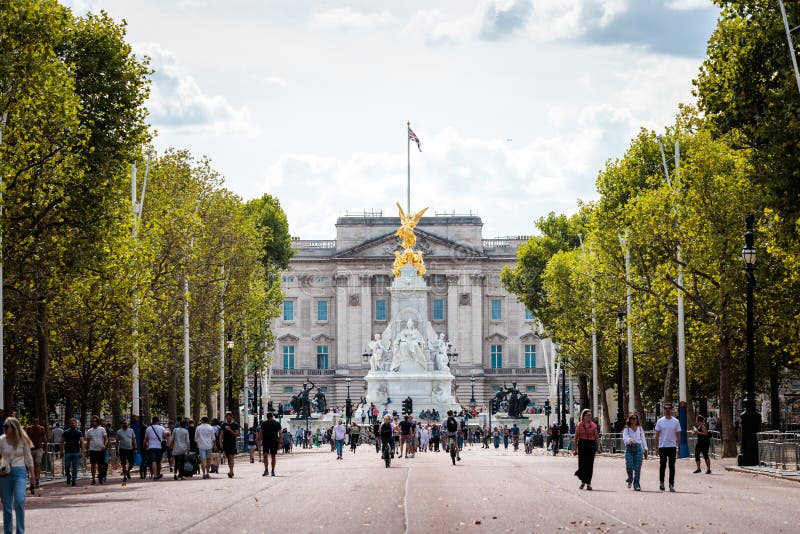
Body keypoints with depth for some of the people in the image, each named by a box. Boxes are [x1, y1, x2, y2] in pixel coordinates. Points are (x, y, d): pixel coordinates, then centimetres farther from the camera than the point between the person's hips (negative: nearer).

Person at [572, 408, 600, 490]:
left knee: (590, 464, -1)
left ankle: (588, 483, 5)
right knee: (582, 463, -3)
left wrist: (598, 447, -4)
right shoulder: (579, 425, 3)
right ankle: (583, 481, 19)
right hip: (582, 444, -1)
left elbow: (597, 437, 7)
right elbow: (576, 438, 4)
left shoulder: (593, 425, 6)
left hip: (591, 445, 1)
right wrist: (575, 449, 0)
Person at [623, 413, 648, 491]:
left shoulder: (639, 428, 12)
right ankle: (630, 479, 17)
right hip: (629, 448, -2)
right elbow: (625, 438, -11)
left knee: (637, 467, -5)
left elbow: (643, 439, 17)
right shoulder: (626, 429, 3)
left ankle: (636, 484, 1)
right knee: (629, 466, -13)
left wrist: (645, 449, 13)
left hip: (638, 448, 2)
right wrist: (630, 440, -32)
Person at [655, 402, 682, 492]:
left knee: (672, 466, 0)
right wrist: (656, 447, -1)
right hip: (662, 447, 0)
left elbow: (678, 435, 6)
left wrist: (678, 447, -1)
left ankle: (671, 484, 2)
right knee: (662, 466, 5)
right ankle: (661, 482, 17)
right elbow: (657, 435, 5)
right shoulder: (660, 421, 3)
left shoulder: (676, 422, 4)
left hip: (672, 447, 0)